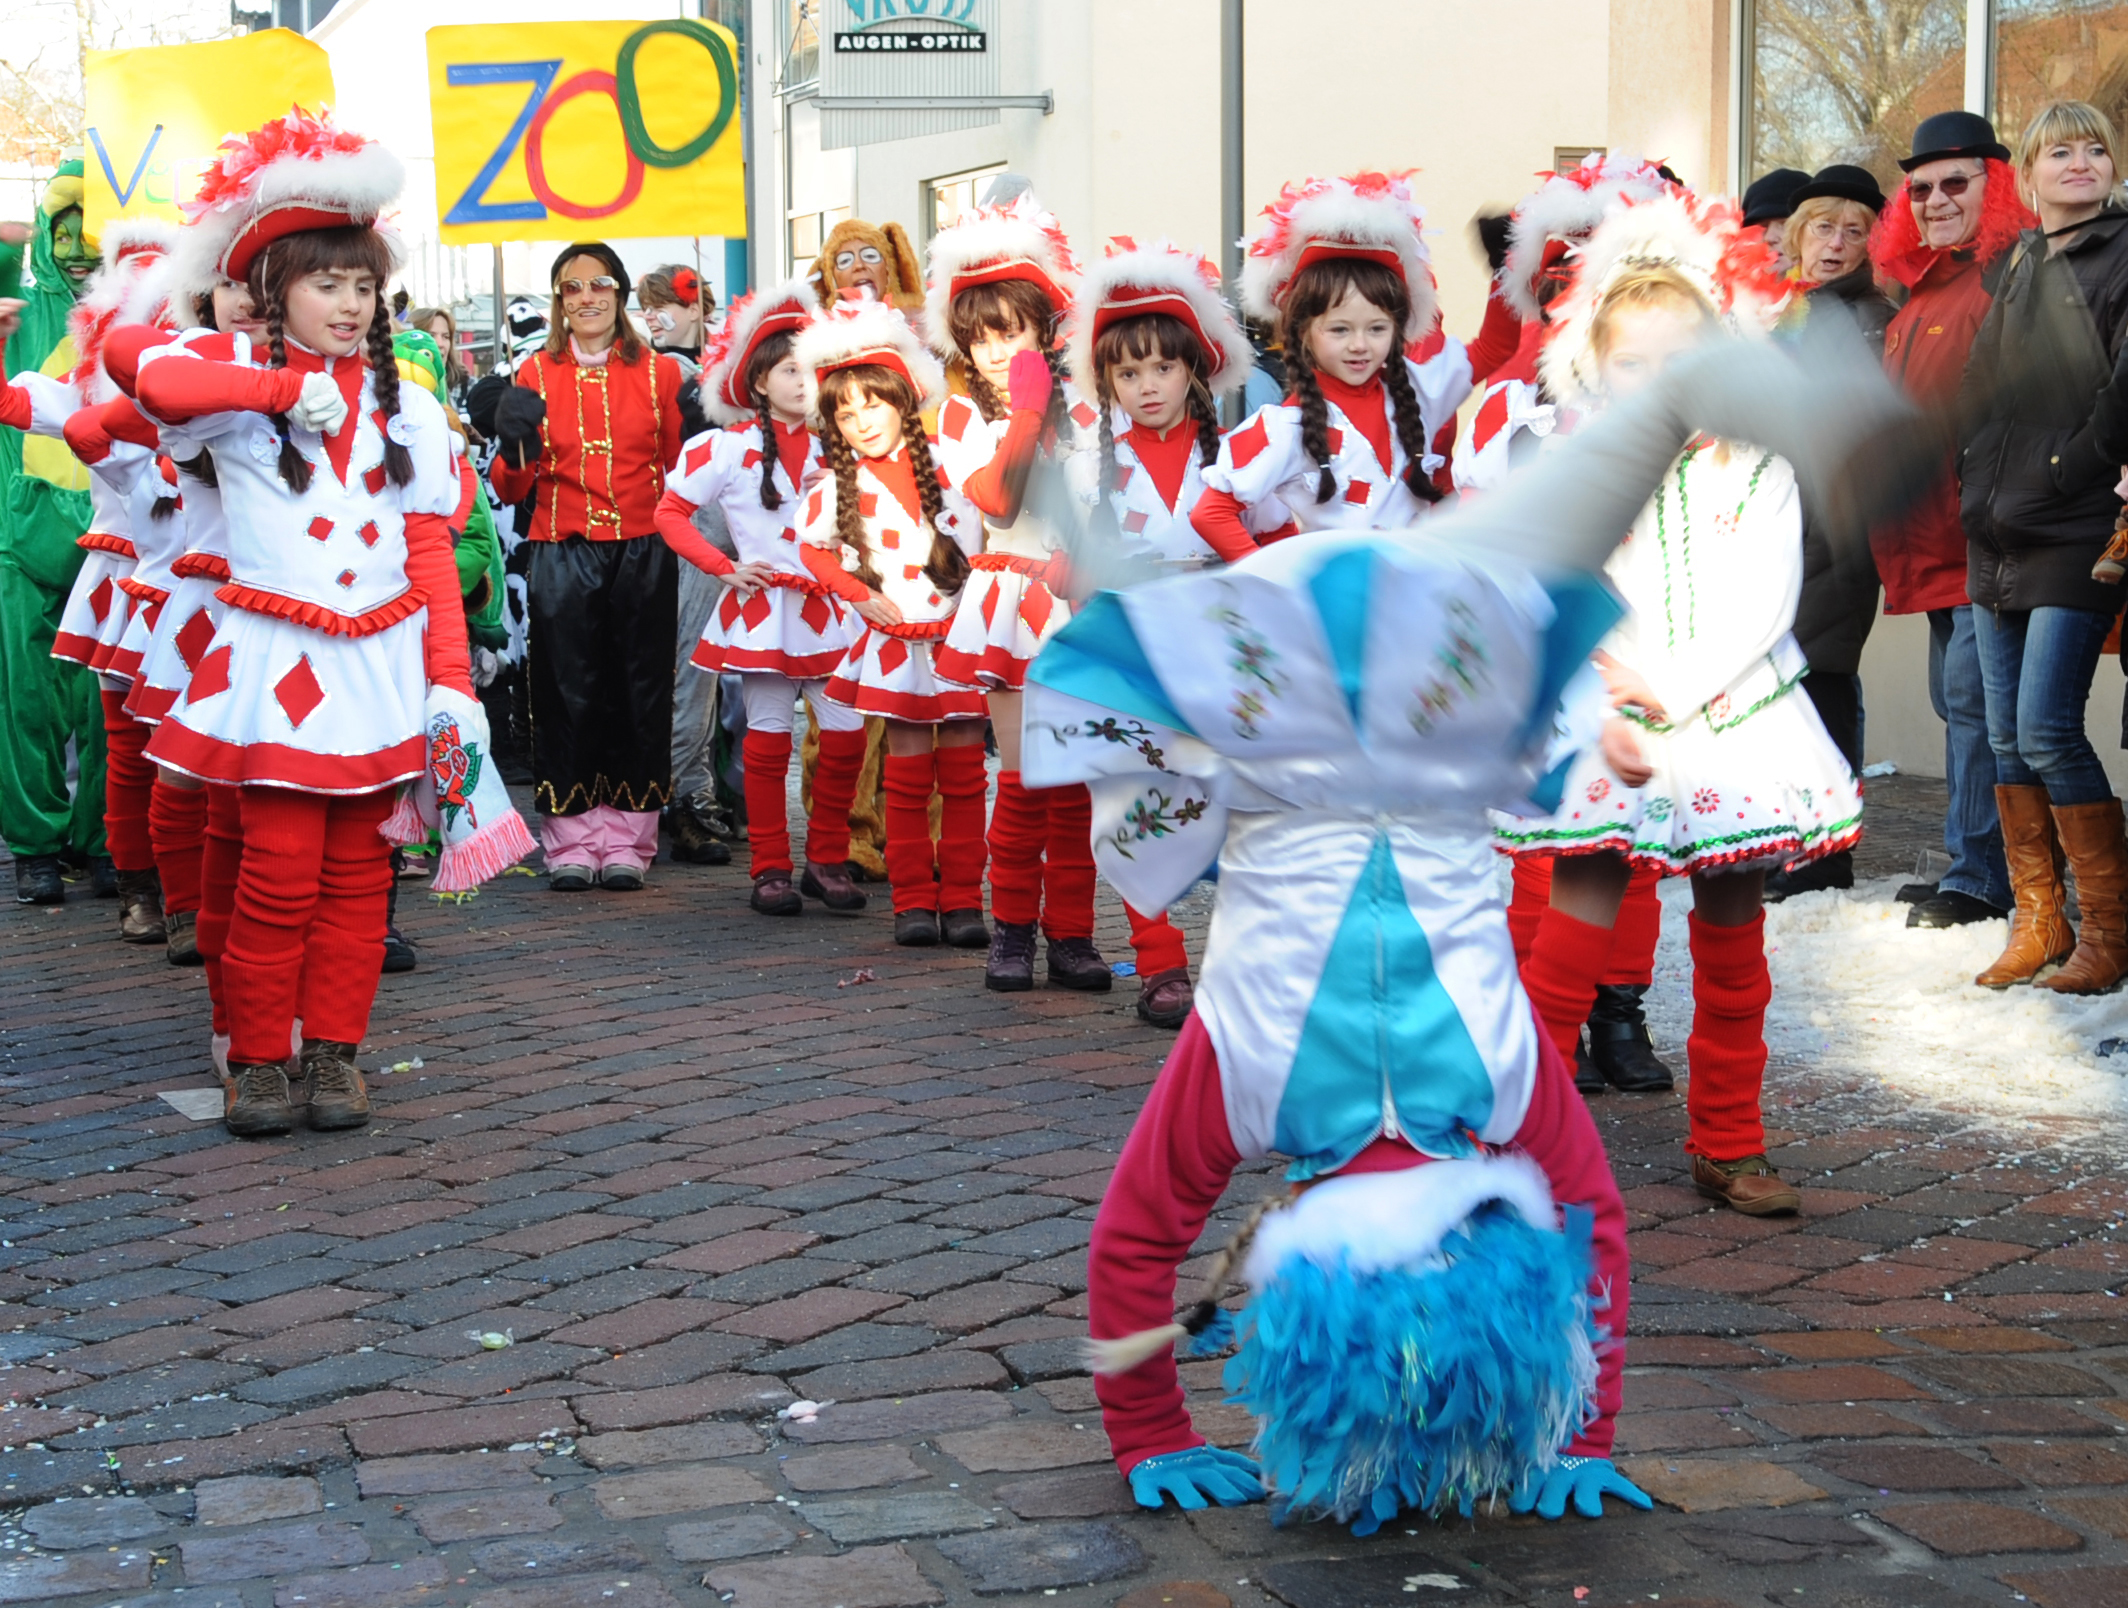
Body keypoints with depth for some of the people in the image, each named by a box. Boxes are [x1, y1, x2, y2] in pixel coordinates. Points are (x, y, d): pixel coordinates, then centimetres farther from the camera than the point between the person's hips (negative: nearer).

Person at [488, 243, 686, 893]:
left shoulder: (658, 372, 8)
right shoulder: (536, 375, 7)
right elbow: (511, 489, 3)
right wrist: (515, 443, -13)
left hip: (643, 553, 0)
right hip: (563, 555, 0)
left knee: (639, 692, 1)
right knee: (568, 693, -2)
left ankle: (627, 841, 9)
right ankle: (572, 841, 6)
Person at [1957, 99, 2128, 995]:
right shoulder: (2014, 265, 16)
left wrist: (2050, 485, -15)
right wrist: (1978, 496, 10)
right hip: (1995, 538, 6)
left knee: (2046, 731, -11)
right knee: (2006, 737, 6)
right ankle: (2036, 922, 15)